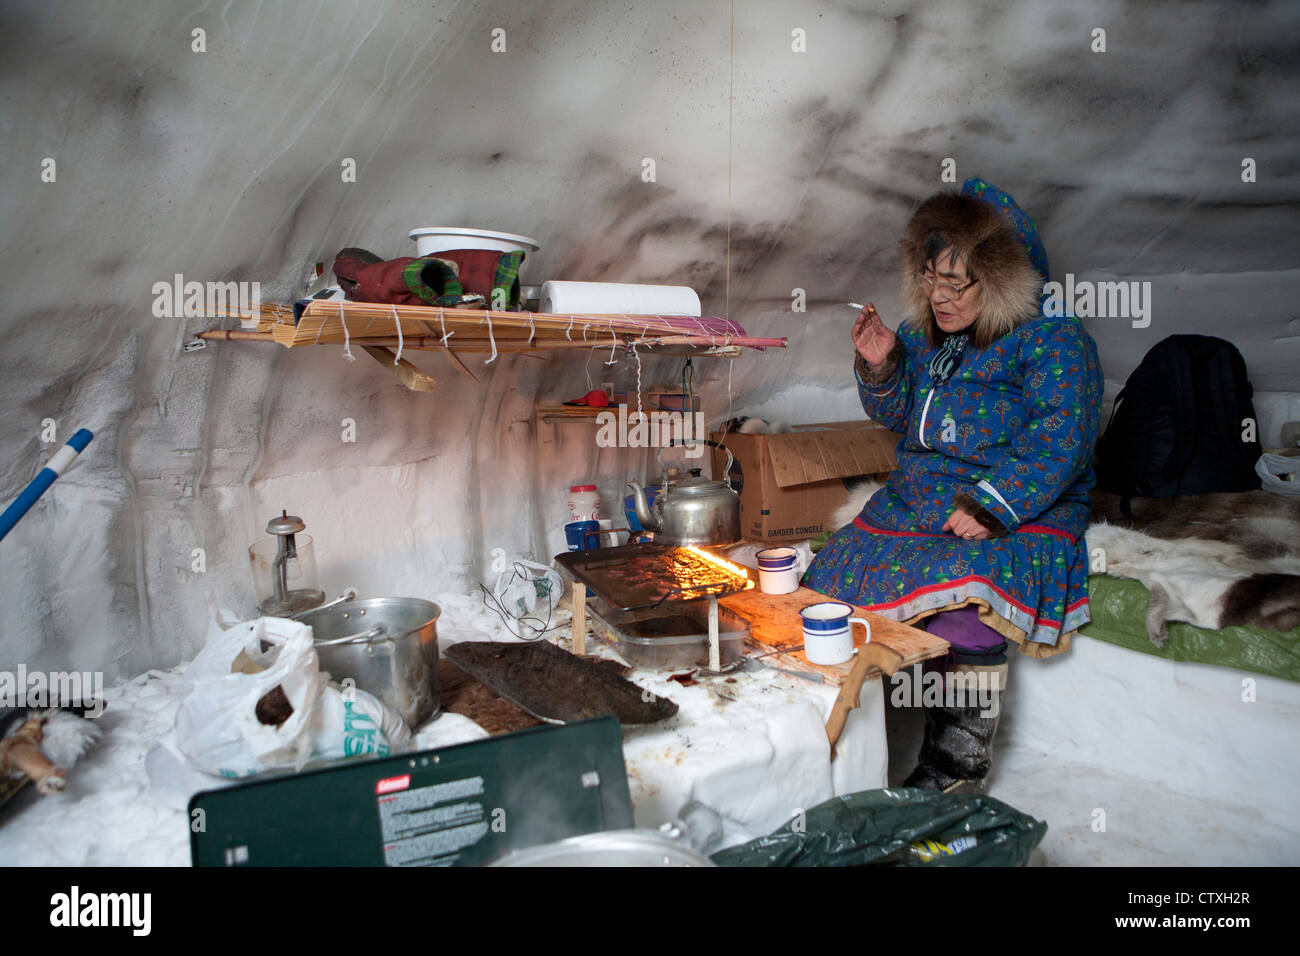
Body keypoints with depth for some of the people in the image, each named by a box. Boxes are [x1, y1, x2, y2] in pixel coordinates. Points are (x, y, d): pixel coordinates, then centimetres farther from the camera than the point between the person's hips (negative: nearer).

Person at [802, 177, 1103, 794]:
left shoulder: (1054, 339, -5)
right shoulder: (924, 332, 13)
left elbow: (1061, 438, -15)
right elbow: (896, 417, 20)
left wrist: (991, 505, -26)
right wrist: (879, 366, 0)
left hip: (1018, 514, -6)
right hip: (914, 500, 6)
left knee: (963, 597, -34)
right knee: (837, 571, -16)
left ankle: (959, 767, -14)